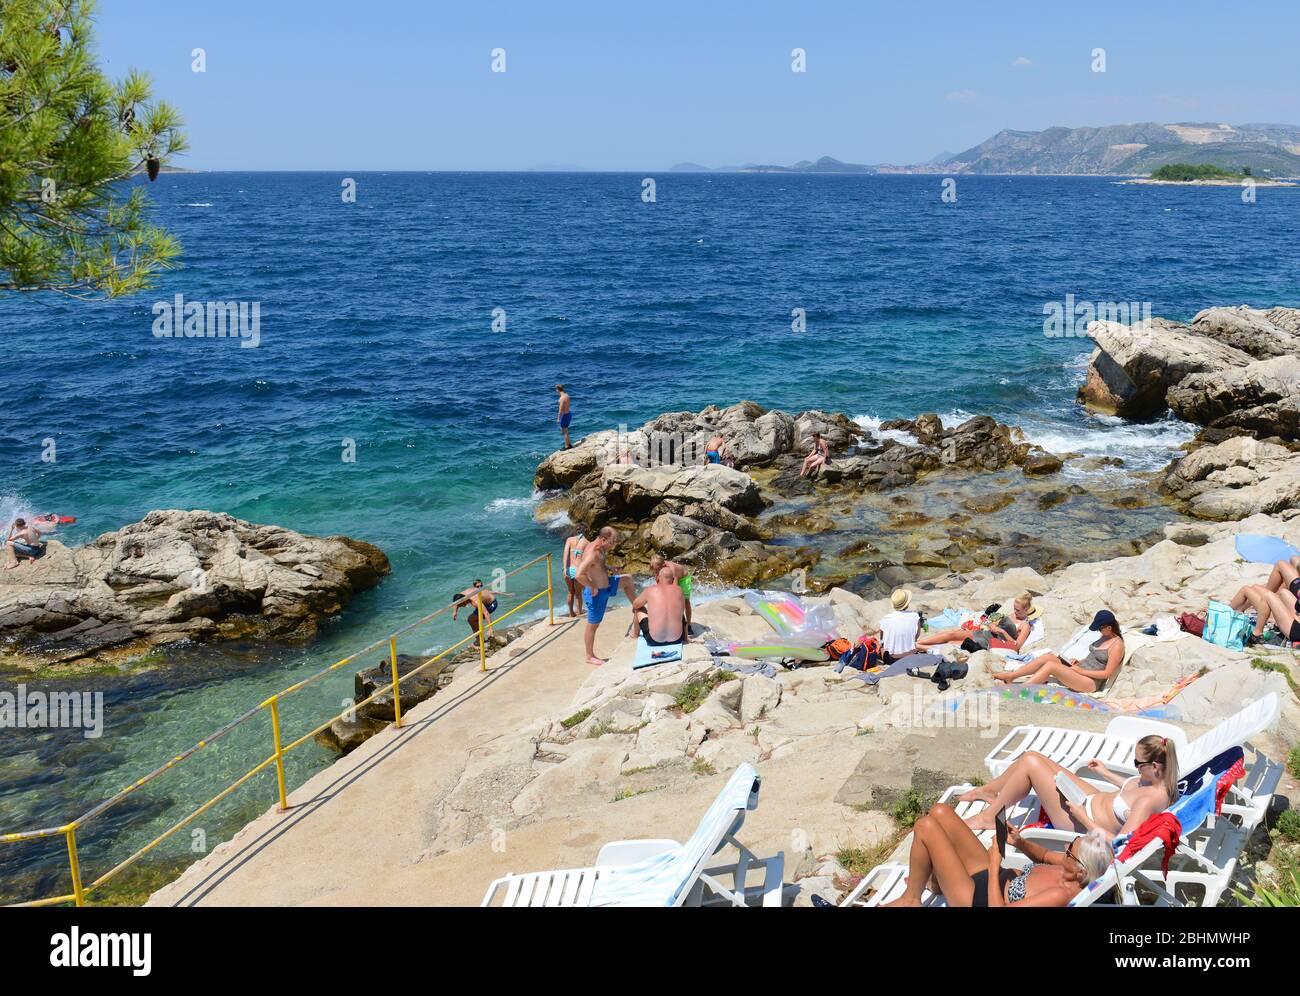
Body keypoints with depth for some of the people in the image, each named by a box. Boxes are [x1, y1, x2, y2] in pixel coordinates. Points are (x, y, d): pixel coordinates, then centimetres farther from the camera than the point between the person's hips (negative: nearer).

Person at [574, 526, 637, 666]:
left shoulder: (599, 548, -2)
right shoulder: (592, 554, -31)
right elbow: (579, 575, -40)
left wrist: (607, 569, 5)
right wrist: (593, 587, -26)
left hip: (606, 584, 9)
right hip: (597, 593, -9)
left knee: (627, 580, 22)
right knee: (593, 625, 6)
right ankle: (590, 657, 21)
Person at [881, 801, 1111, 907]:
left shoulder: (1060, 896, -34)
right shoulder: (1073, 865, -11)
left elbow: (998, 907, -29)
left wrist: (994, 866, -22)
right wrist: (1021, 843, -5)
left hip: (974, 898, -8)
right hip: (993, 878, 8)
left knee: (926, 826, -16)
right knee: (939, 812, 2)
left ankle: (911, 898, 8)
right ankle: (934, 878, 23)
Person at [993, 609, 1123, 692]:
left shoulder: (1117, 645, -11)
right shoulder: (1104, 637, 17)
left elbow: (1107, 673, -15)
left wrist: (1080, 670, -14)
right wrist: (1079, 661, 8)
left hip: (1091, 682, -9)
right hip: (1078, 670, 9)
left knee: (1051, 665, -27)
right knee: (1048, 657, -13)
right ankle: (1010, 676, -14)